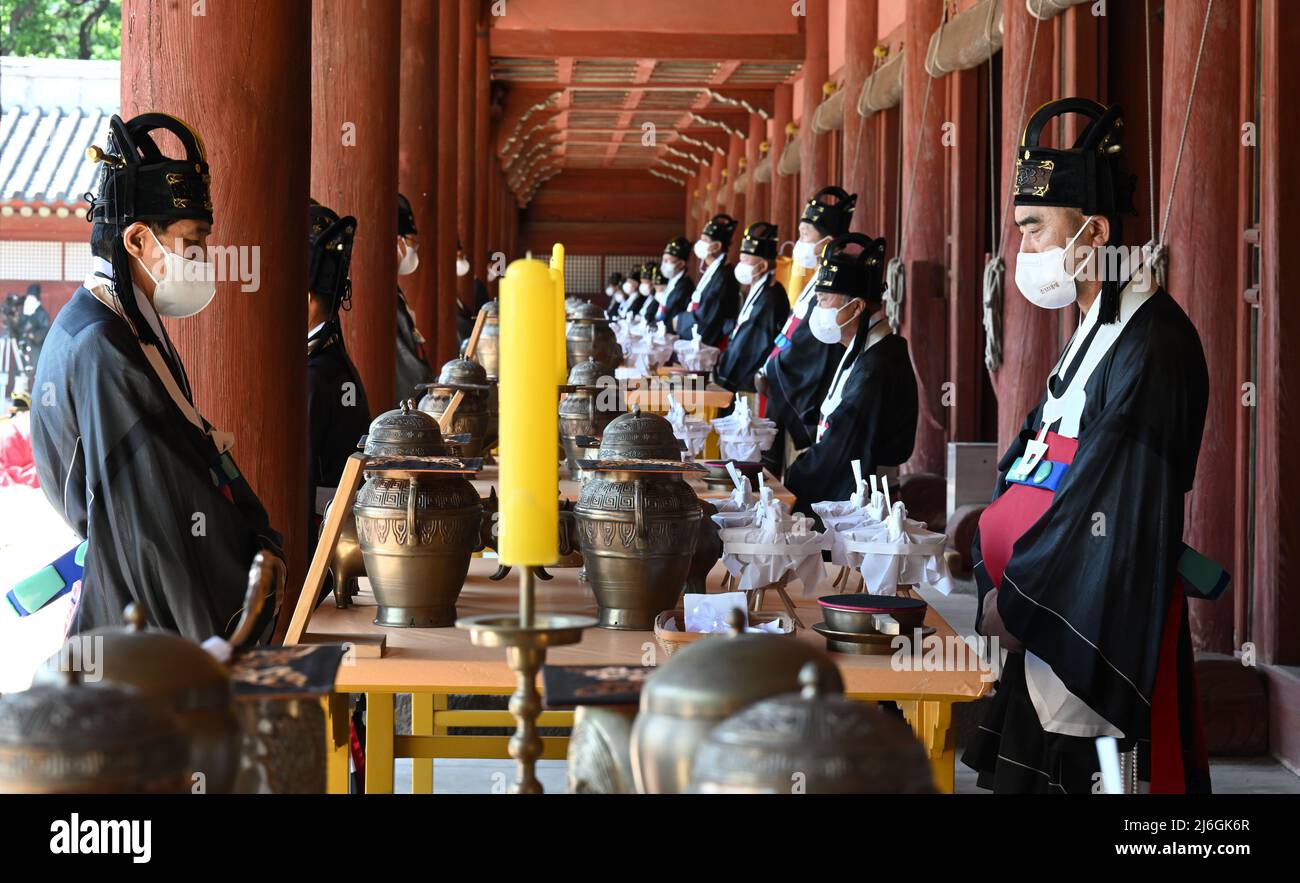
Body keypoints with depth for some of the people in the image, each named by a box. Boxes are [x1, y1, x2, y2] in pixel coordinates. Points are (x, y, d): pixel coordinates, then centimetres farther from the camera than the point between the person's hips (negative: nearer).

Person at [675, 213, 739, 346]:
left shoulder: (723, 276, -16)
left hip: (710, 346, -9)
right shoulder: (710, 272, 14)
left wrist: (679, 320, -5)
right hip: (696, 341, 9)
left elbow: (704, 317, -19)